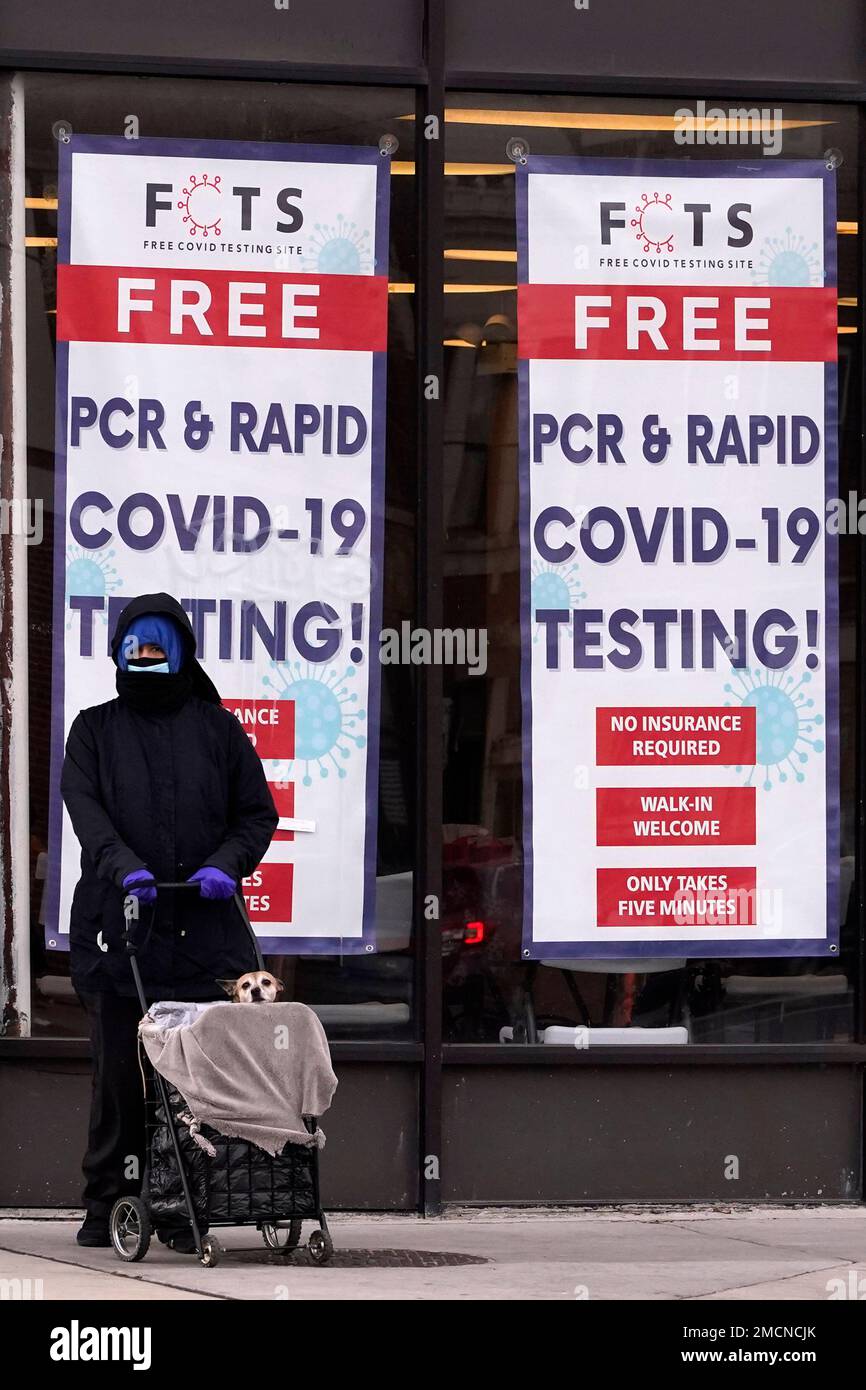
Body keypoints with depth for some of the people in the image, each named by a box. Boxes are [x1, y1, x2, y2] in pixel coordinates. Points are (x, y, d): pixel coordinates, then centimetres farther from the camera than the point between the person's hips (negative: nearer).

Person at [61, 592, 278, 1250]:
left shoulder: (217, 728, 14)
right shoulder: (95, 730, 12)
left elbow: (258, 813, 11)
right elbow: (85, 807, -3)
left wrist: (226, 864, -8)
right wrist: (123, 866, -21)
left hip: (203, 929, 0)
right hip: (119, 926, 0)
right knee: (118, 1071, -1)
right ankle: (108, 1205, 5)